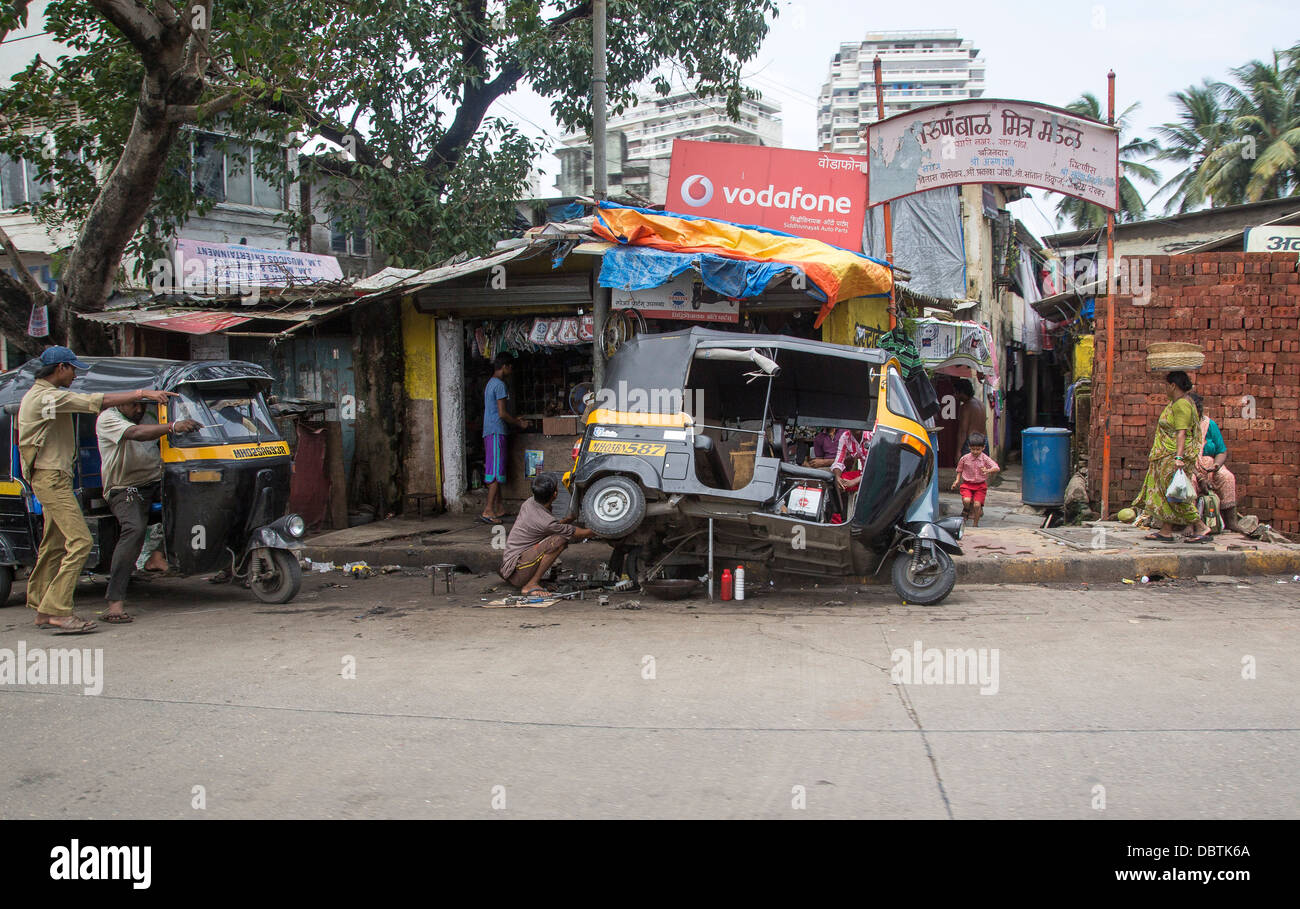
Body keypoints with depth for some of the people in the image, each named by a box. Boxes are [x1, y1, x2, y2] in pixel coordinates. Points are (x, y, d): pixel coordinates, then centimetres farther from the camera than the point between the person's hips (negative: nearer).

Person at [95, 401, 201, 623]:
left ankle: (157, 555, -20)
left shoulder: (148, 419, 17)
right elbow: (135, 433, -27)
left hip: (156, 482, 7)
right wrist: (172, 426, -41)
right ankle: (115, 601, -30)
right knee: (134, 529, -29)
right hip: (124, 489, -7)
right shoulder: (107, 419, -7)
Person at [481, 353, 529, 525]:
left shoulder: (491, 383, 18)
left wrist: (515, 419, 25)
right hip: (496, 432, -10)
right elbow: (502, 413, -17)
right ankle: (488, 510, -13)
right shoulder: (500, 385, -13)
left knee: (495, 471, 12)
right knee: (496, 472, -11)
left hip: (489, 431, 10)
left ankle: (499, 508, 17)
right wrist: (519, 424, -4)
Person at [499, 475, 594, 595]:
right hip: (517, 572, -9)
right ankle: (530, 585, -14)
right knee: (560, 540, -22)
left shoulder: (529, 503, 2)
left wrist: (570, 518, 18)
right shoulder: (546, 522, -22)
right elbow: (581, 534, -9)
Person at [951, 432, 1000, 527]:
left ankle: (975, 524, 9)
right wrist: (957, 480, 0)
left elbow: (996, 468, -19)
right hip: (967, 484, 0)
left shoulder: (985, 459, -8)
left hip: (980, 485, 0)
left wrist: (988, 471, -38)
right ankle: (966, 509, 13)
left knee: (977, 504, -12)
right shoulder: (964, 458, -4)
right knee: (966, 501, -24)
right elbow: (959, 470, 13)